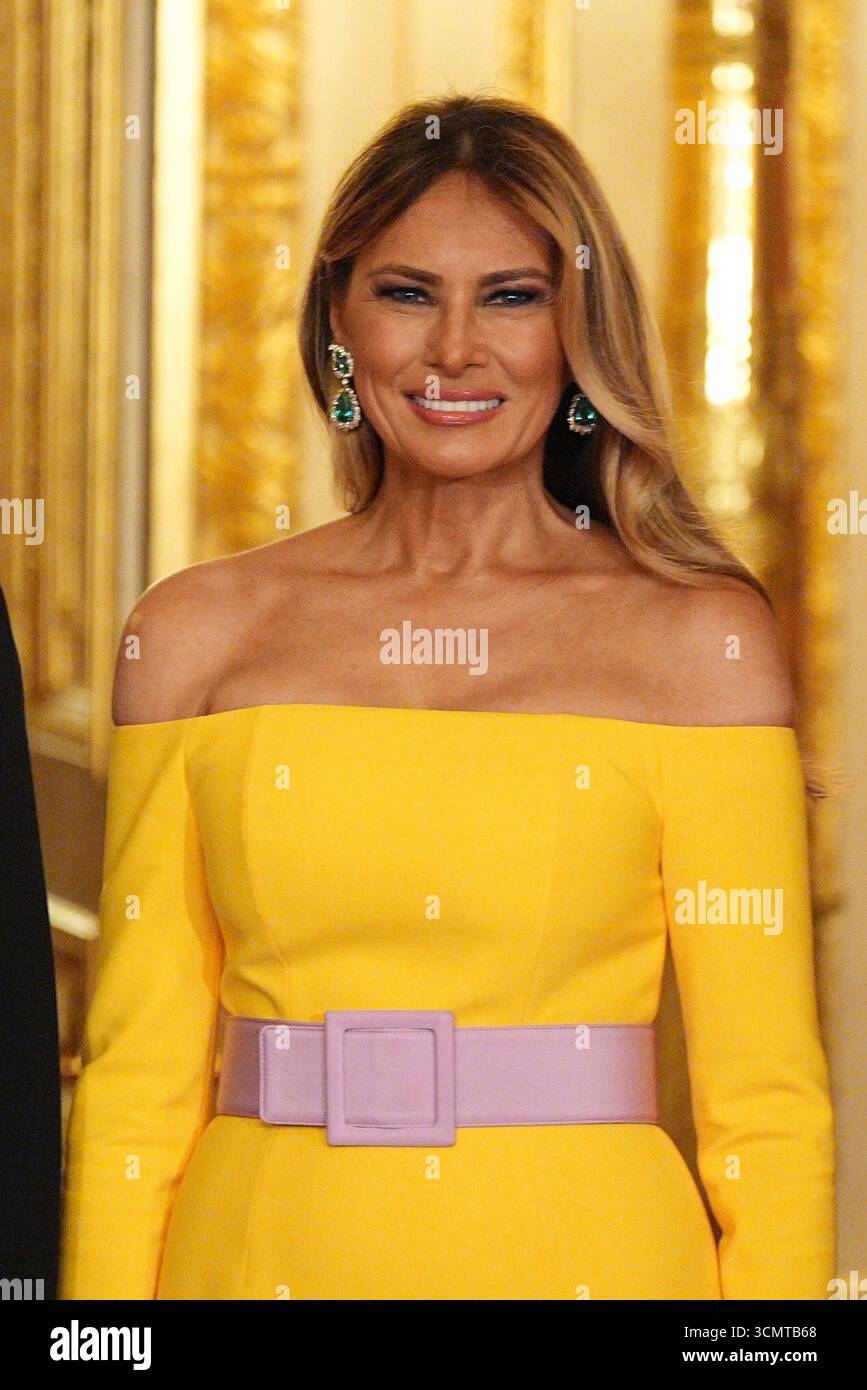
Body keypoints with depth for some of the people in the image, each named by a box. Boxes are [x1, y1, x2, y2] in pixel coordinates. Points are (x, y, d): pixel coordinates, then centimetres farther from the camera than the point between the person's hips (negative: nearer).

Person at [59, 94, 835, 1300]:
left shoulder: (701, 636, -3)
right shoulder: (197, 634, 2)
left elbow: (766, 1103, -3)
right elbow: (139, 1074, 2)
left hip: (589, 1259, -1)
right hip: (266, 1255, 2)